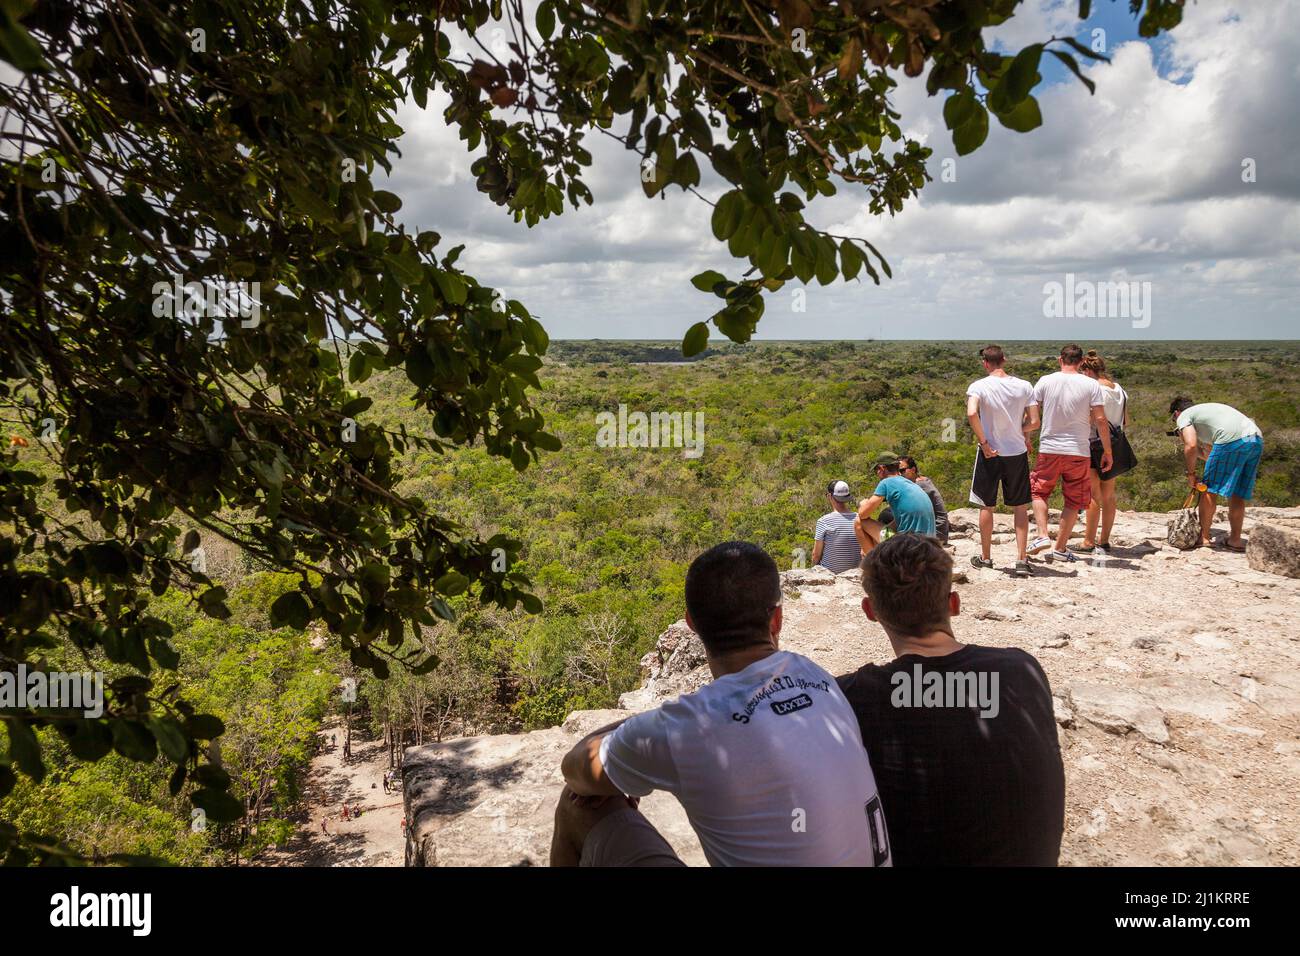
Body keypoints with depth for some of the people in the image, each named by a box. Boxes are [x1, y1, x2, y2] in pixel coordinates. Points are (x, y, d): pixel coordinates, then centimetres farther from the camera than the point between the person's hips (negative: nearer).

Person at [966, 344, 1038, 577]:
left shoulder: (979, 386, -10)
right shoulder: (1024, 387, -3)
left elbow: (971, 413, -27)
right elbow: (1033, 422, -4)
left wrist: (984, 442, -17)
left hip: (990, 453, -2)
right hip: (1017, 453, 2)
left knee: (986, 507, 13)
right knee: (1020, 508, 11)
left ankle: (986, 557, 22)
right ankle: (1021, 560, 6)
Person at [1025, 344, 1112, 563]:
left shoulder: (1045, 382, -2)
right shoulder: (1091, 385, -3)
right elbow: (1100, 420, -5)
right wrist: (1107, 451, 2)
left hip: (1049, 449, 0)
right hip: (1079, 451, 0)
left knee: (1039, 491, 18)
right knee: (1073, 501, 10)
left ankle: (1042, 535, 0)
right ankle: (1060, 548, 13)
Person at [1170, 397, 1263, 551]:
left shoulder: (1183, 416, 12)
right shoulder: (1206, 408, 37)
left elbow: (1191, 446, -5)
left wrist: (1191, 473, 5)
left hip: (1232, 440, -8)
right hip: (1257, 439, 8)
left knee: (1209, 489, 5)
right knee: (1237, 494, 16)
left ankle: (1204, 537, 11)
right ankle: (1235, 539, 19)